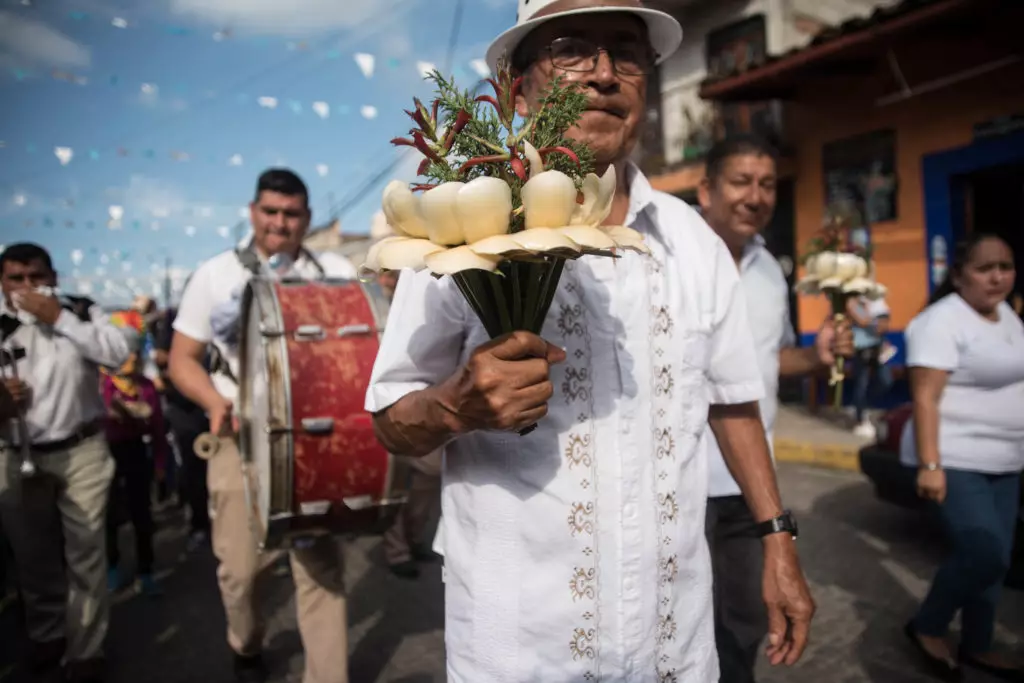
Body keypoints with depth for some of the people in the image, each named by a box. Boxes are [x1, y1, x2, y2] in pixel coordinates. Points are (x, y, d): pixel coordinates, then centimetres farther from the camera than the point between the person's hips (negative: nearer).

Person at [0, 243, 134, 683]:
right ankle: (45, 639, 37)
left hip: (81, 452, -2)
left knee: (85, 555, 4)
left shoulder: (80, 311, 0)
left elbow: (119, 352, -15)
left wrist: (59, 318, -16)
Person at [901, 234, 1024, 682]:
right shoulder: (943, 320, -15)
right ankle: (927, 627, 9)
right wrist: (929, 465, -25)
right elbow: (925, 397, -20)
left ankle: (977, 646, 28)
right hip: (956, 461, -8)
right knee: (984, 553, -14)